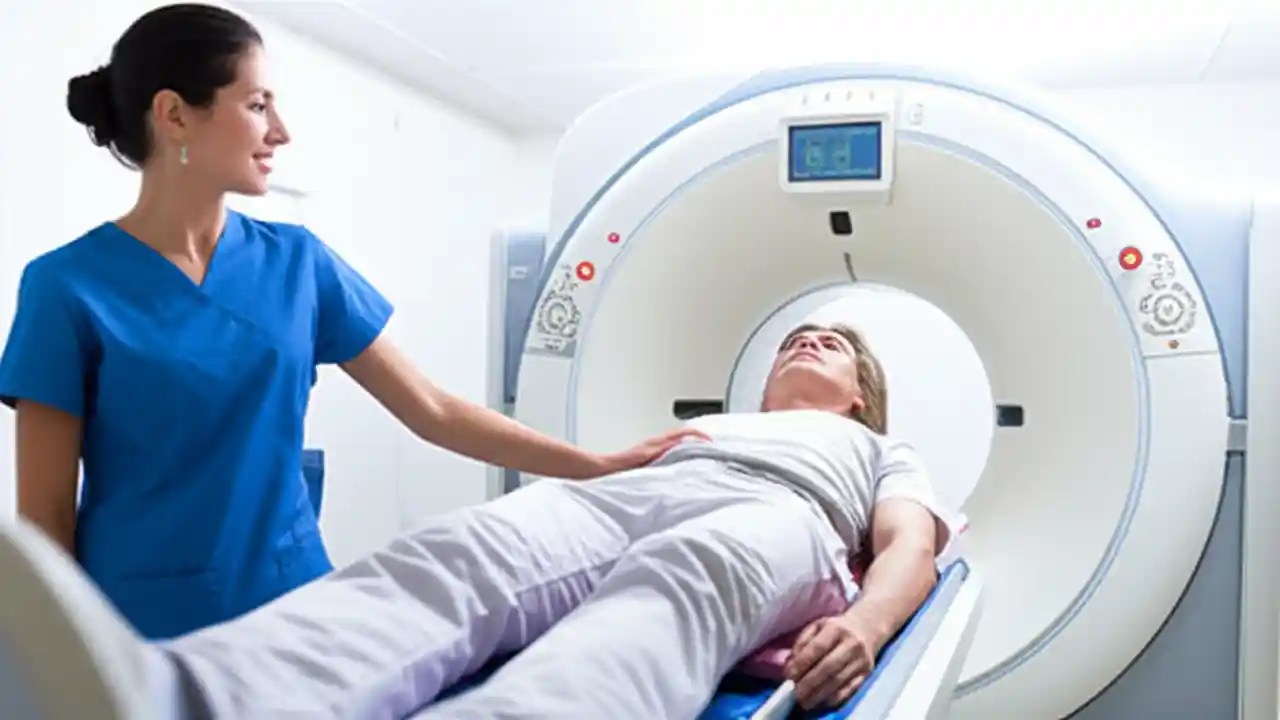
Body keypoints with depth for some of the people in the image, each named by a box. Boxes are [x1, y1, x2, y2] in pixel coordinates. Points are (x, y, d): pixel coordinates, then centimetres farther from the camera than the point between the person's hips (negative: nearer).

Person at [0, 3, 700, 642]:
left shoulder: (296, 261, 1)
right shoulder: (70, 286, -9)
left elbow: (433, 411, 3)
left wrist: (597, 466, 3)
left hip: (286, 604, 3)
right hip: (140, 624, -3)